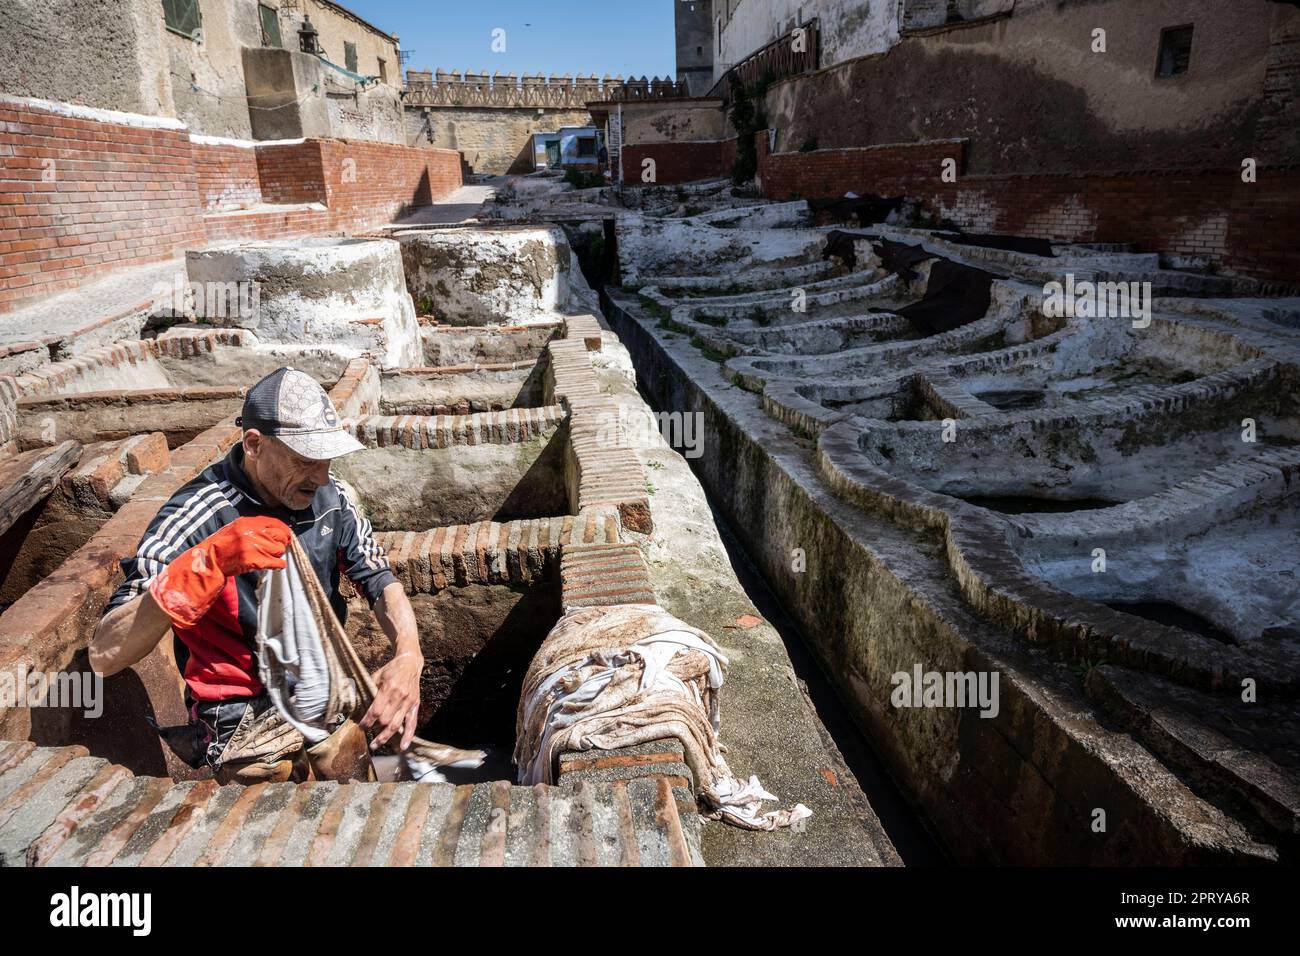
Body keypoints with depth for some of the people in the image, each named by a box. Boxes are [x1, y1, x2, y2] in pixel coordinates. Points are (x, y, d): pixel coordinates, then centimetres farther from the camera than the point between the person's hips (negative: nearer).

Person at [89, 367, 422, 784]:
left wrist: (408, 655, -20)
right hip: (246, 720, -4)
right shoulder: (197, 516, -20)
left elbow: (380, 580, 1)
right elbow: (104, 656, -24)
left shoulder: (327, 496, -5)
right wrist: (209, 563, -39)